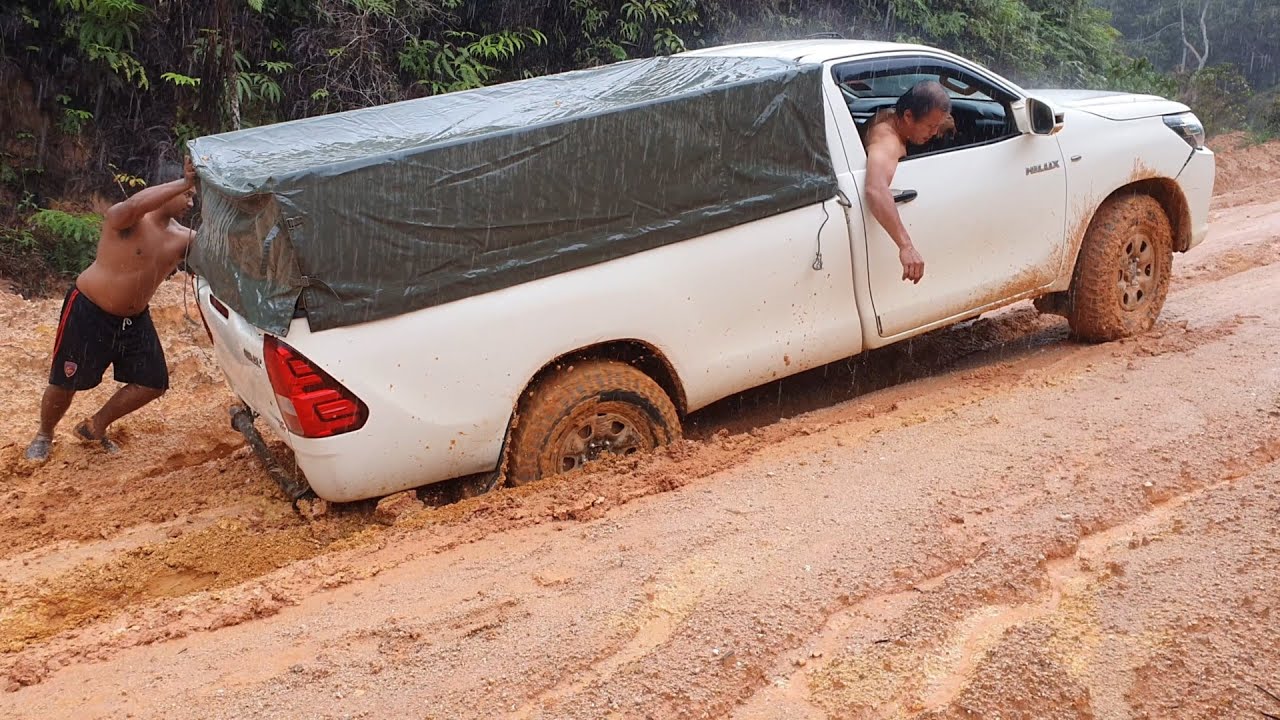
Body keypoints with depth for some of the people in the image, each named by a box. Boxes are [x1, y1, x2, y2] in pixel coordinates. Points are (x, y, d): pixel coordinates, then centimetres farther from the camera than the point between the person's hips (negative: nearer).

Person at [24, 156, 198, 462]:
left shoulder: (183, 238, -2)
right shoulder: (125, 219, -21)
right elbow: (132, 206, -44)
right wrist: (185, 182, -47)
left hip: (135, 318, 6)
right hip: (88, 312, -6)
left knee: (153, 383, 4)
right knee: (64, 384, 5)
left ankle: (94, 427, 25)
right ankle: (44, 434, 34)